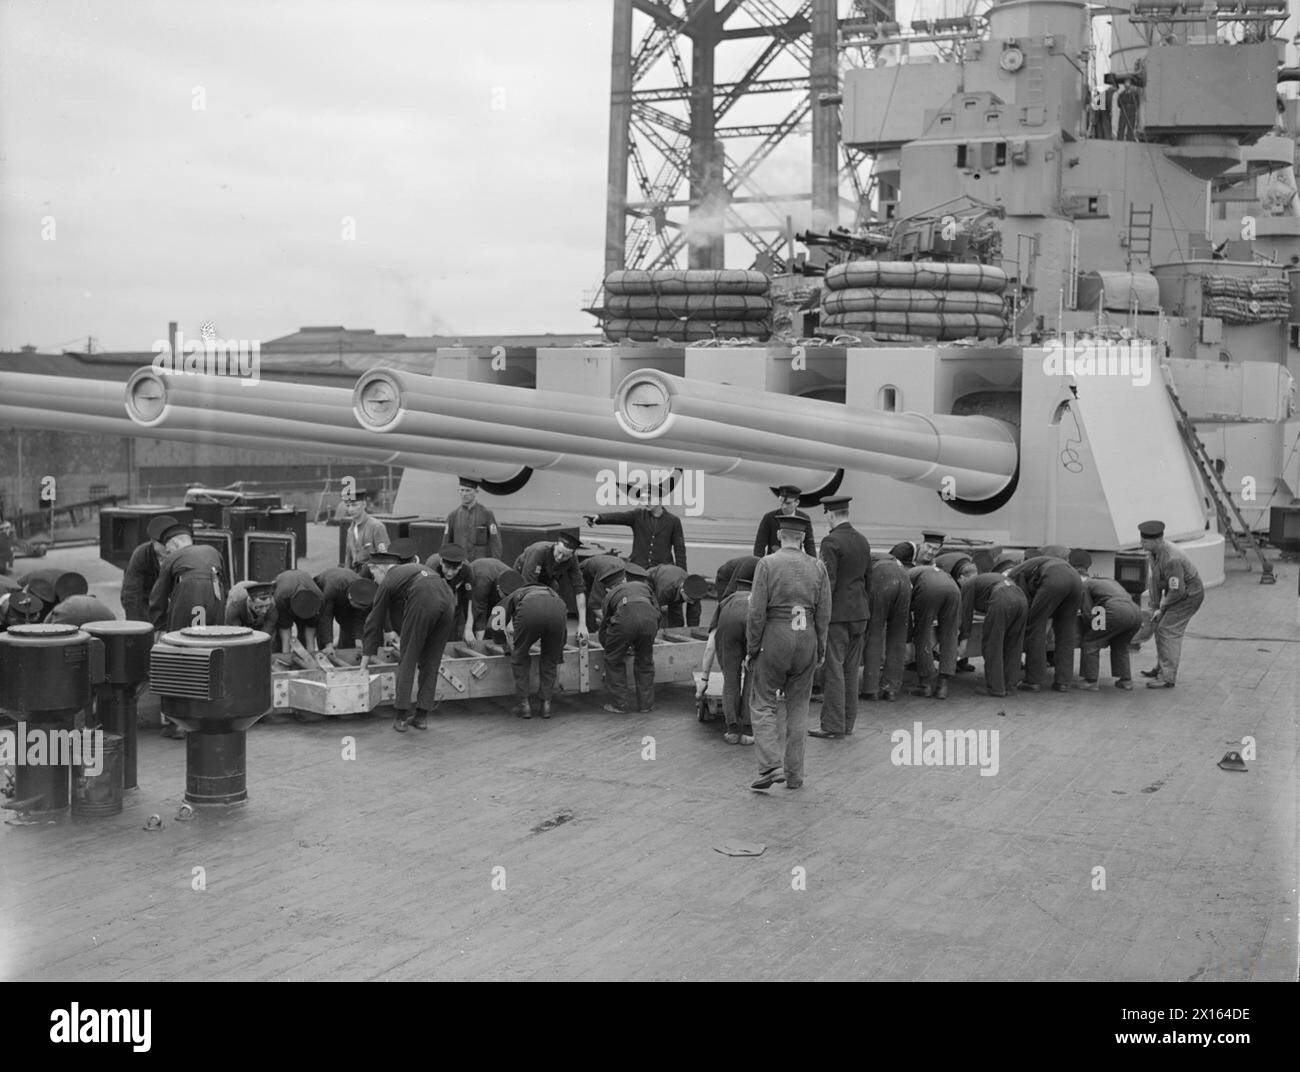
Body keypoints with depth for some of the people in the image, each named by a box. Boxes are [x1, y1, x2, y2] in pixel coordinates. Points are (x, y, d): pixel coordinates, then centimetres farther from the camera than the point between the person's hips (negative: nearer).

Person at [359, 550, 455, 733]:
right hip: (448, 600, 6)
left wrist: (364, 662, 28)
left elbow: (374, 622, 22)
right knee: (431, 662, 16)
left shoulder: (387, 582, 18)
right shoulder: (413, 567, 36)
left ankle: (401, 717, 7)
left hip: (422, 602, -6)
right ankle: (422, 716, 18)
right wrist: (401, 637, 60)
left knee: (407, 661, 8)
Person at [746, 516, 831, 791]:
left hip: (776, 637, -3)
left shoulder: (767, 564, -6)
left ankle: (769, 766, -8)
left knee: (763, 702, 7)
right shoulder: (817, 567, 4)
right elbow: (824, 614, 3)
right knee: (797, 707, 13)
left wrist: (752, 649, -2)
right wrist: (820, 650, 13)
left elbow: (757, 612, -9)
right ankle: (794, 774, 15)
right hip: (807, 639, 3)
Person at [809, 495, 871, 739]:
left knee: (833, 670, -4)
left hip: (837, 613, -8)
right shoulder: (862, 541, 10)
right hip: (859, 613, 8)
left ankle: (832, 726, -2)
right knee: (851, 670, 12)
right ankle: (847, 723, 18)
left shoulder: (831, 541, -14)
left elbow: (828, 581, -18)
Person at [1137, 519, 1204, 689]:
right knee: (1160, 627, 15)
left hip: (1189, 594, -10)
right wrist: (1155, 606, 2)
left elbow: (1177, 590, -29)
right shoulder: (1153, 551, -4)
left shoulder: (1170, 560, -33)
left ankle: (1168, 678, -11)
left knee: (1169, 631, -13)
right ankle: (1161, 669, 27)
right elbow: (1154, 580, 4)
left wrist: (1162, 608, -14)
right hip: (1179, 592, 10)